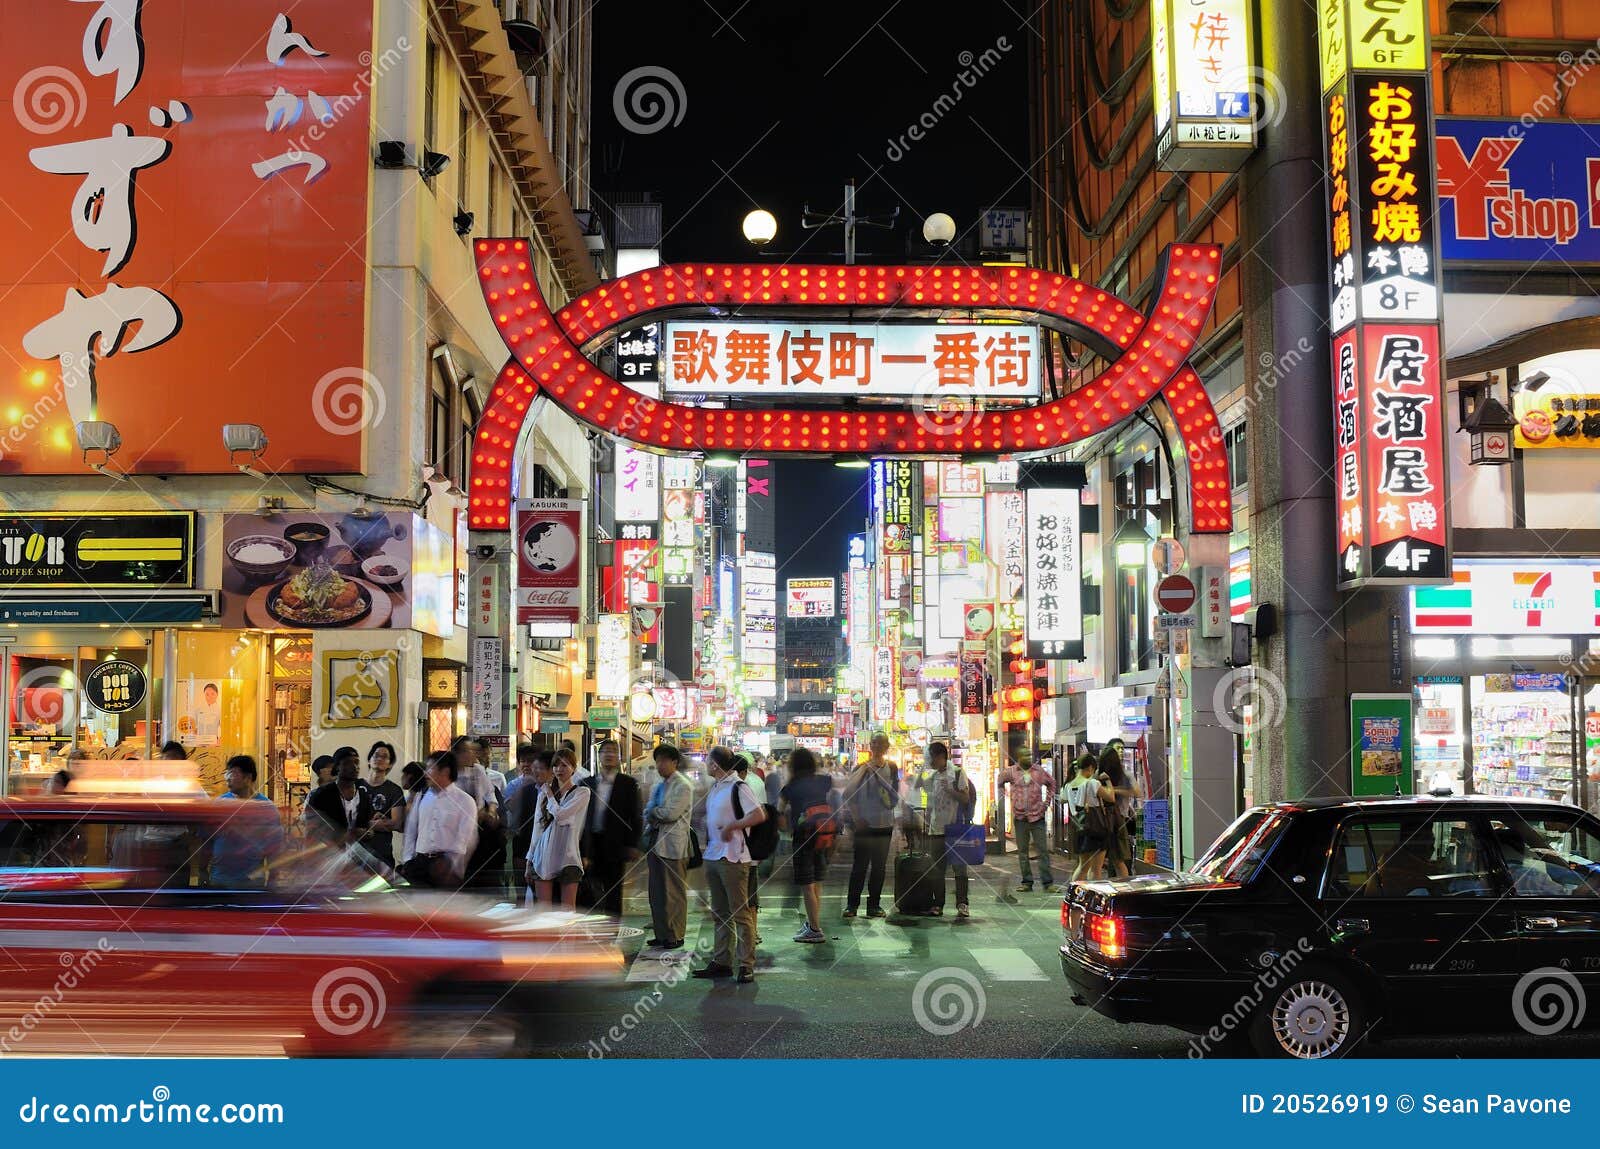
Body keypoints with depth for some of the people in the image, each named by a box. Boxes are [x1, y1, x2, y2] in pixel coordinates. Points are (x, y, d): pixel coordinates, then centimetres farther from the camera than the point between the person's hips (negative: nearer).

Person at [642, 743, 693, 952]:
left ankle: (675, 936, 4)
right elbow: (648, 814, 16)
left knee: (674, 893, -2)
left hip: (672, 846, -8)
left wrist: (653, 812, -3)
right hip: (655, 844, 8)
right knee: (656, 892, 11)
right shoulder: (658, 786, 17)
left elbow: (671, 813, -17)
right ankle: (661, 933, 19)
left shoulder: (683, 786, -9)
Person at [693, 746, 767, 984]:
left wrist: (731, 826, -19)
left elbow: (760, 815, -21)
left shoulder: (738, 787, -13)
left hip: (732, 858, -9)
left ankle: (747, 965, -2)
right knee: (720, 913, 13)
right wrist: (707, 844, 14)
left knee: (740, 913, -5)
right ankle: (722, 962, 20)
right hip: (713, 856, 9)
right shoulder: (715, 786, 14)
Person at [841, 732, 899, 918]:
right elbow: (849, 794, 0)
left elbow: (895, 796, 10)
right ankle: (852, 905, 4)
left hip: (885, 824, 3)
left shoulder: (891, 768, 7)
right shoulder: (862, 767, -1)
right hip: (864, 824, -3)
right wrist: (856, 818, -6)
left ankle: (874, 905, 14)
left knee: (879, 866, 6)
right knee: (860, 865, -3)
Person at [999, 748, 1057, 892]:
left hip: (1037, 816, -1)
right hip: (1020, 817, 1)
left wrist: (1047, 802, 10)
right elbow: (1000, 783, 18)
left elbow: (1052, 783, 18)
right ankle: (1027, 882, 12)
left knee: (1043, 850, -3)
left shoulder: (1040, 772, 4)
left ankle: (1047, 882, 1)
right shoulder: (1011, 772, 3)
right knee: (1022, 851, 5)